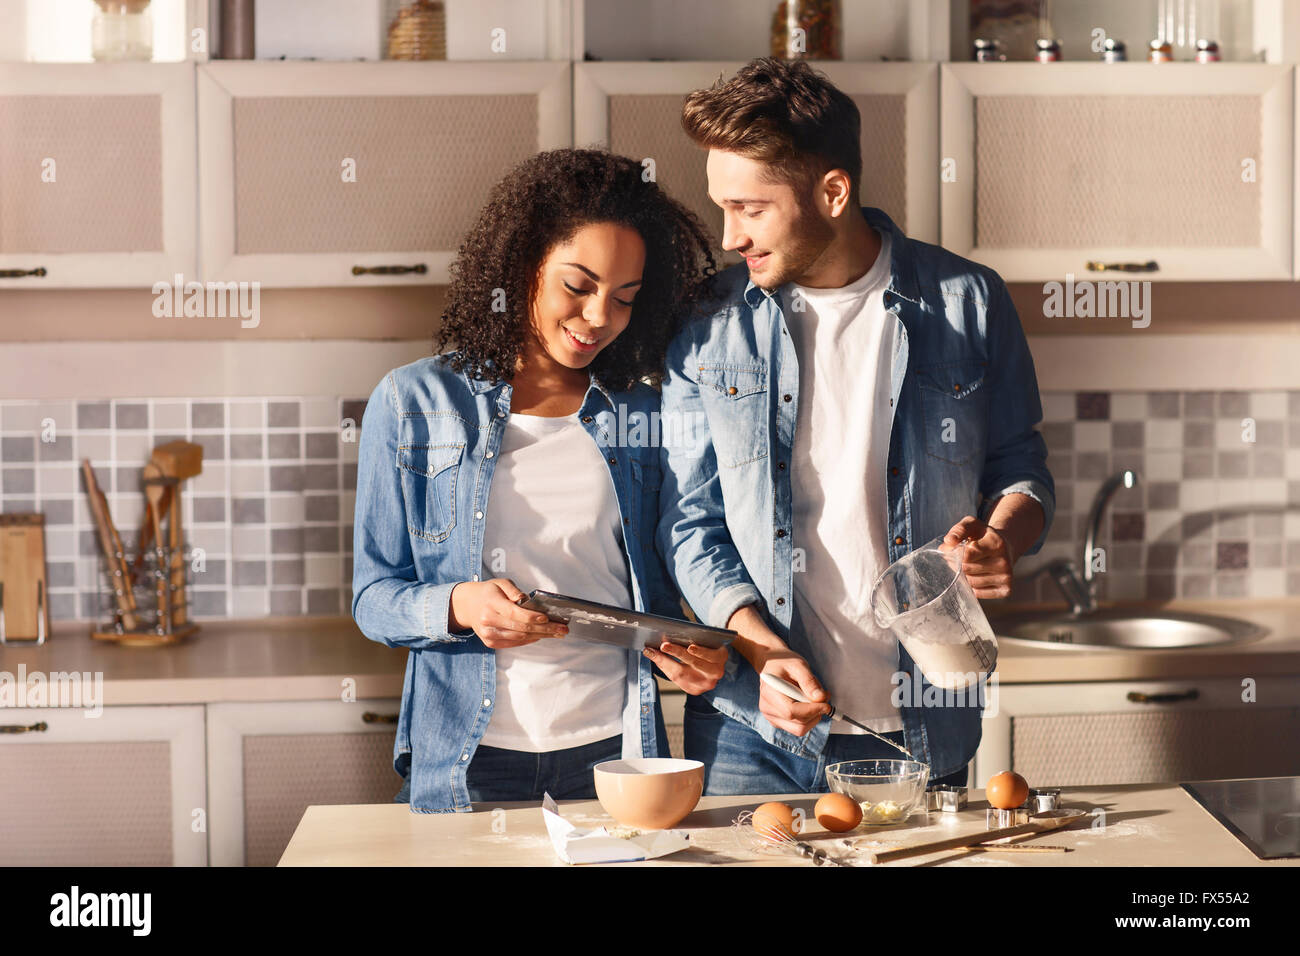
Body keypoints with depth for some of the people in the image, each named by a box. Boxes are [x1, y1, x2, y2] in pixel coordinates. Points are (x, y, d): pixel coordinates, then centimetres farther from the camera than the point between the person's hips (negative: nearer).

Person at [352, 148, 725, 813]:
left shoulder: (644, 416, 10)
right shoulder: (412, 403, 3)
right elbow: (374, 597, 2)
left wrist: (683, 653, -6)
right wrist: (459, 605, -17)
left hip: (614, 751, 2)